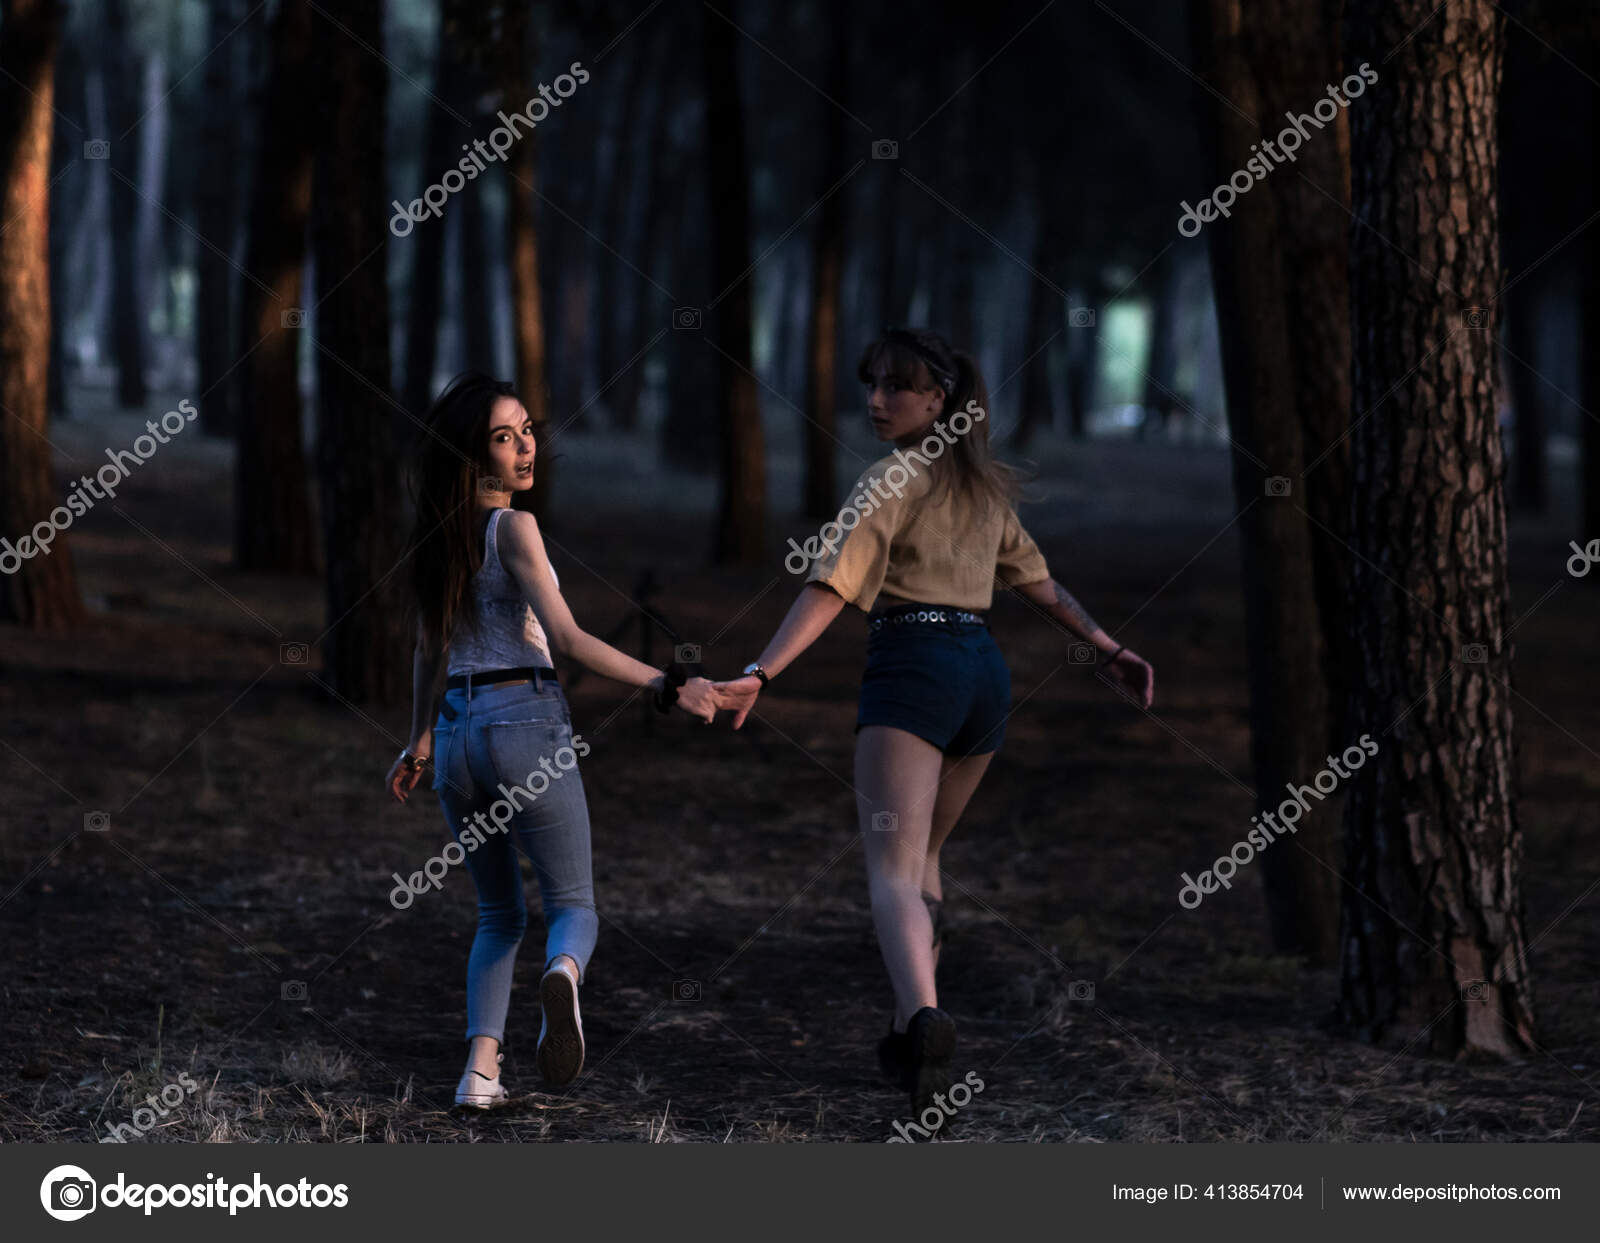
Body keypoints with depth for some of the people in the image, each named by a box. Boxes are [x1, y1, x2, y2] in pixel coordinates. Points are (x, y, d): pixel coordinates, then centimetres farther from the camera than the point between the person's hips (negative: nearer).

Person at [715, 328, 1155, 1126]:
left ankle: (924, 1017, -41)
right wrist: (1105, 647, 32)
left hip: (911, 669, -7)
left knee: (893, 872, -16)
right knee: (922, 854, 25)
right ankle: (909, 1038, 27)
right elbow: (1034, 575, 24)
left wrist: (760, 674, -23)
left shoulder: (894, 478, -5)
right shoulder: (981, 482, 19)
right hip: (985, 673, 7)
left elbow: (831, 587, -16)